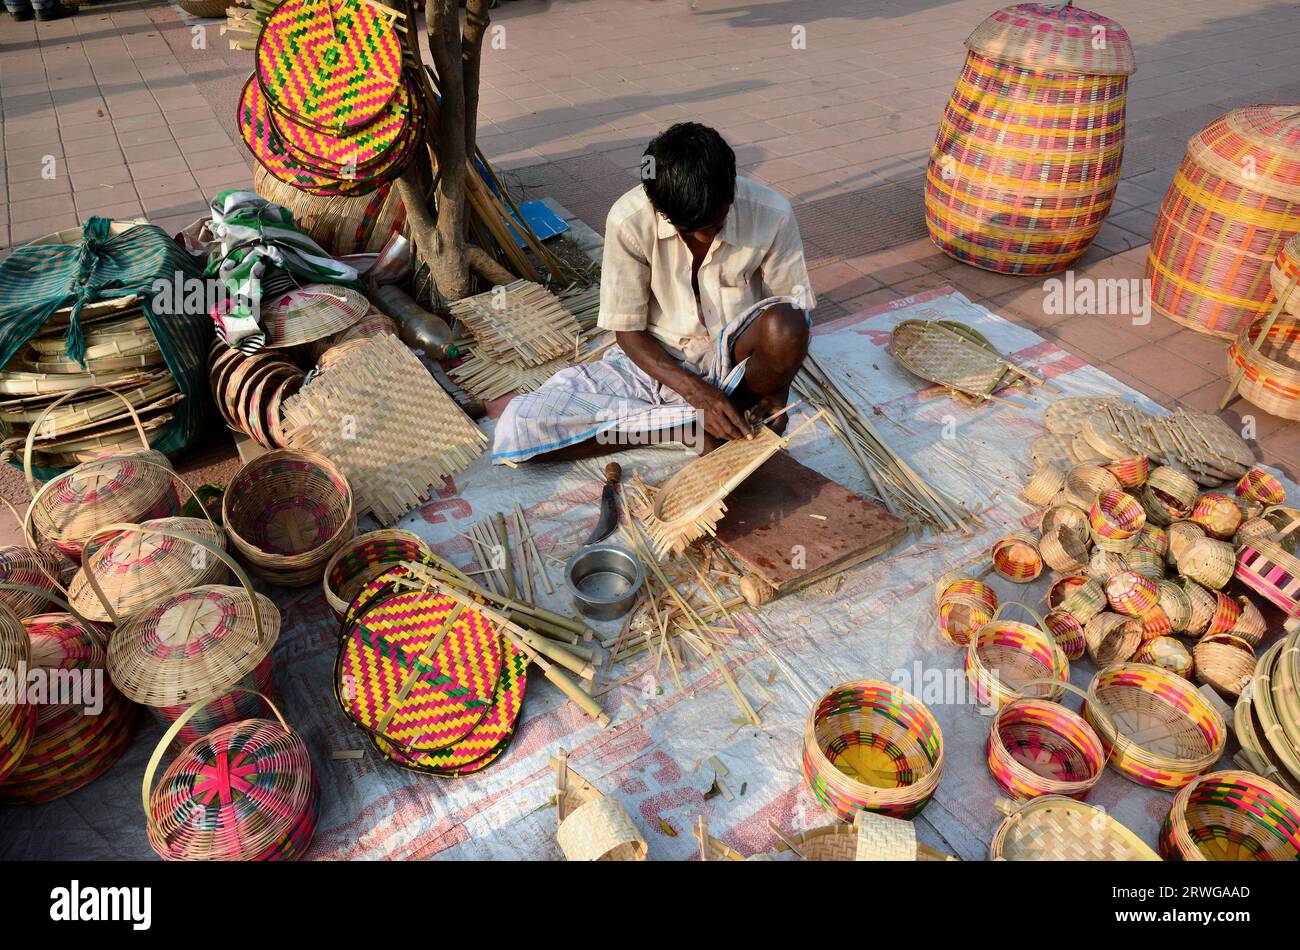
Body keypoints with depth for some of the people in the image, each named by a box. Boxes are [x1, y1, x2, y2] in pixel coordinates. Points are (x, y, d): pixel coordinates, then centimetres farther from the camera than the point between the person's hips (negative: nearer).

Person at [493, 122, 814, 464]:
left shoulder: (772, 213, -17)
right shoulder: (629, 220, -19)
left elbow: (790, 323, -4)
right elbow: (628, 332, -11)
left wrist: (777, 391, -21)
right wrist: (697, 392, -24)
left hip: (734, 356, 0)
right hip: (655, 360, 1)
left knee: (785, 326, -37)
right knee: (517, 427, -20)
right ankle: (698, 427, -16)